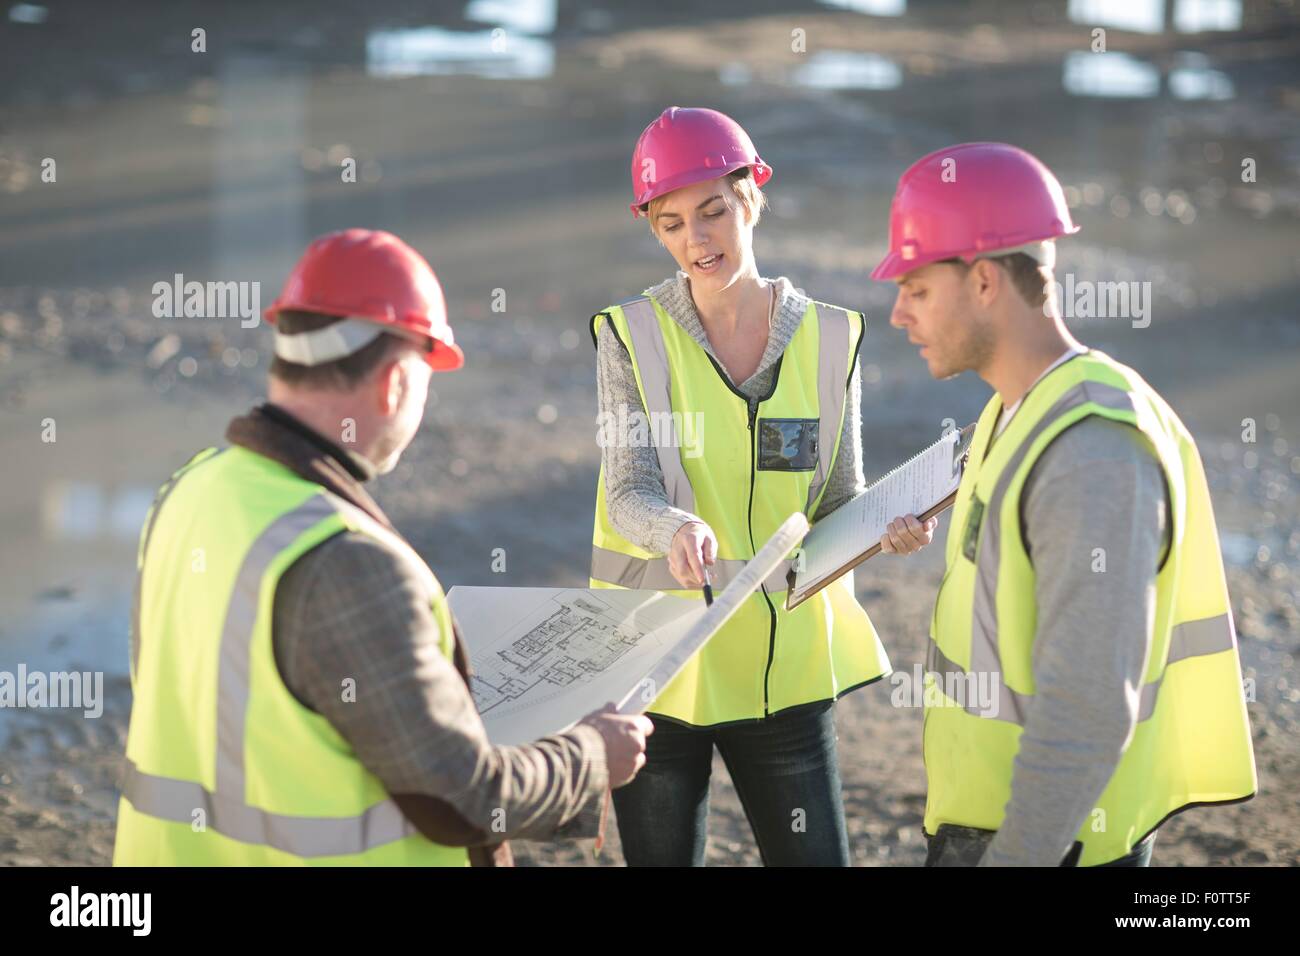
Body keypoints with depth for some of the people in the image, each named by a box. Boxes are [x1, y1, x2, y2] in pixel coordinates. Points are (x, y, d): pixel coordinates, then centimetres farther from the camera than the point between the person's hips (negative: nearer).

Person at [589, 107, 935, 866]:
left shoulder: (829, 339, 1)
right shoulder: (633, 336, -3)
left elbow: (837, 505, 4)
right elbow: (628, 494, -13)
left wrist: (886, 522, -19)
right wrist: (678, 529, -35)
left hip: (786, 662, 1)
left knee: (814, 857, 1)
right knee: (660, 856, 8)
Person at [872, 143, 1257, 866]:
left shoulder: (1094, 452, -21)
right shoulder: (1021, 416, 10)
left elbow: (1089, 710, -25)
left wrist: (1013, 855, -23)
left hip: (1049, 839, -9)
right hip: (983, 821, 9)